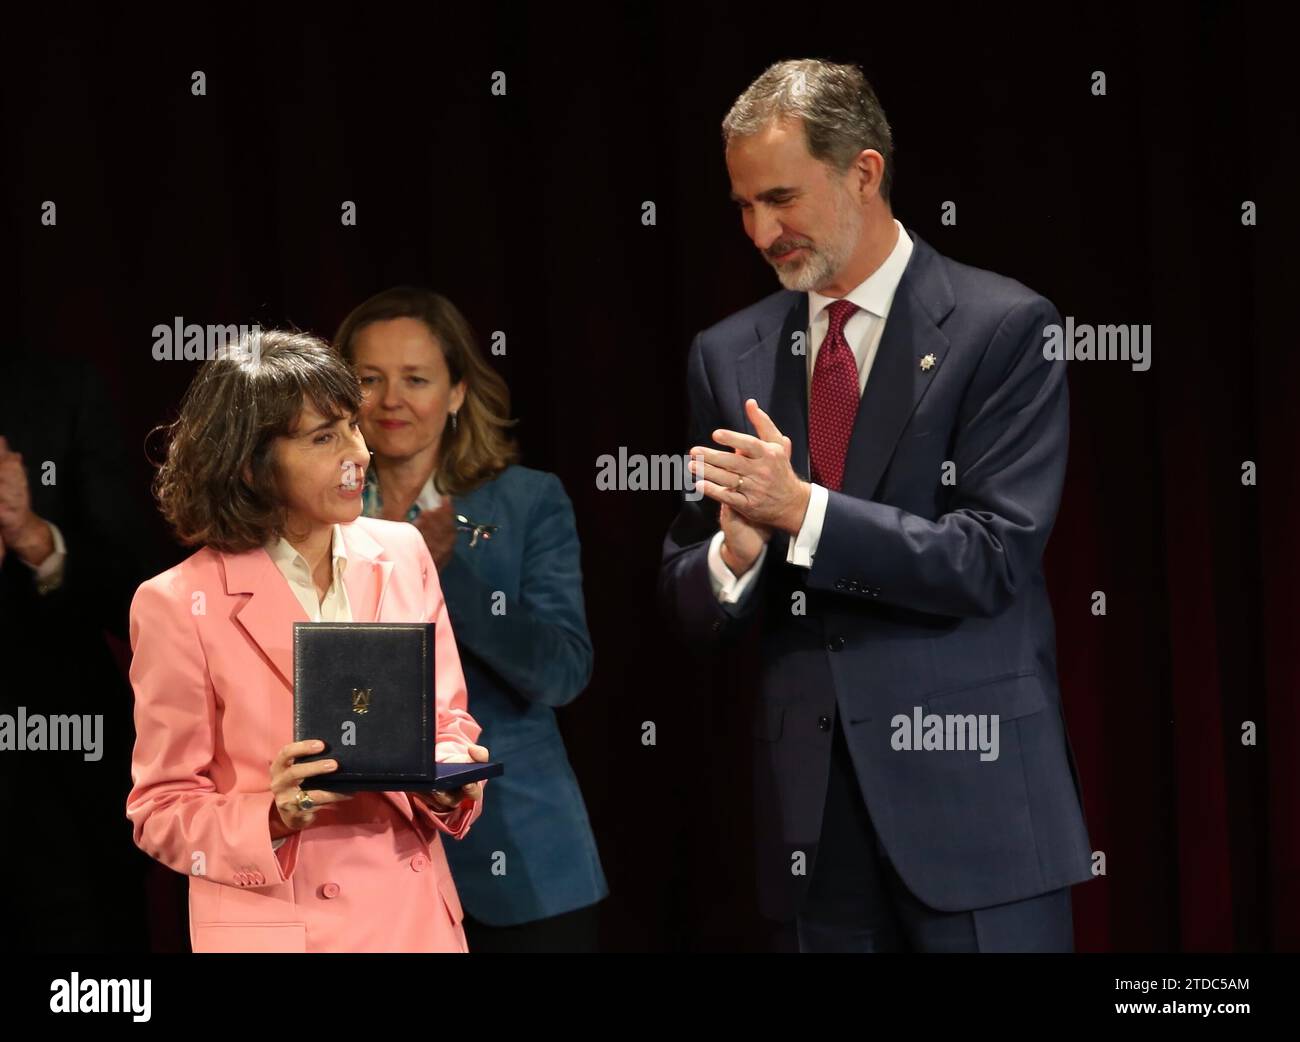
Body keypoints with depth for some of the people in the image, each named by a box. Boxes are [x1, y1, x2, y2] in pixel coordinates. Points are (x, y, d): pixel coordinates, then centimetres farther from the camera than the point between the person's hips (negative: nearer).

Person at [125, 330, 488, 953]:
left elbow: (446, 721, 9)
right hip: (279, 929, -4)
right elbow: (162, 810, -7)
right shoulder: (179, 606, -12)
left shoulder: (401, 554, 1)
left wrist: (450, 773, -12)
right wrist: (274, 820, -23)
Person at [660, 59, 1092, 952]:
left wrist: (803, 510, -18)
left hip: (970, 791, -4)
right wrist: (734, 556, -12)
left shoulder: (1004, 327, -4)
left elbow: (994, 558, -12)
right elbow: (688, 605, 11)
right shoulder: (730, 355, 11)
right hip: (813, 805, 4)